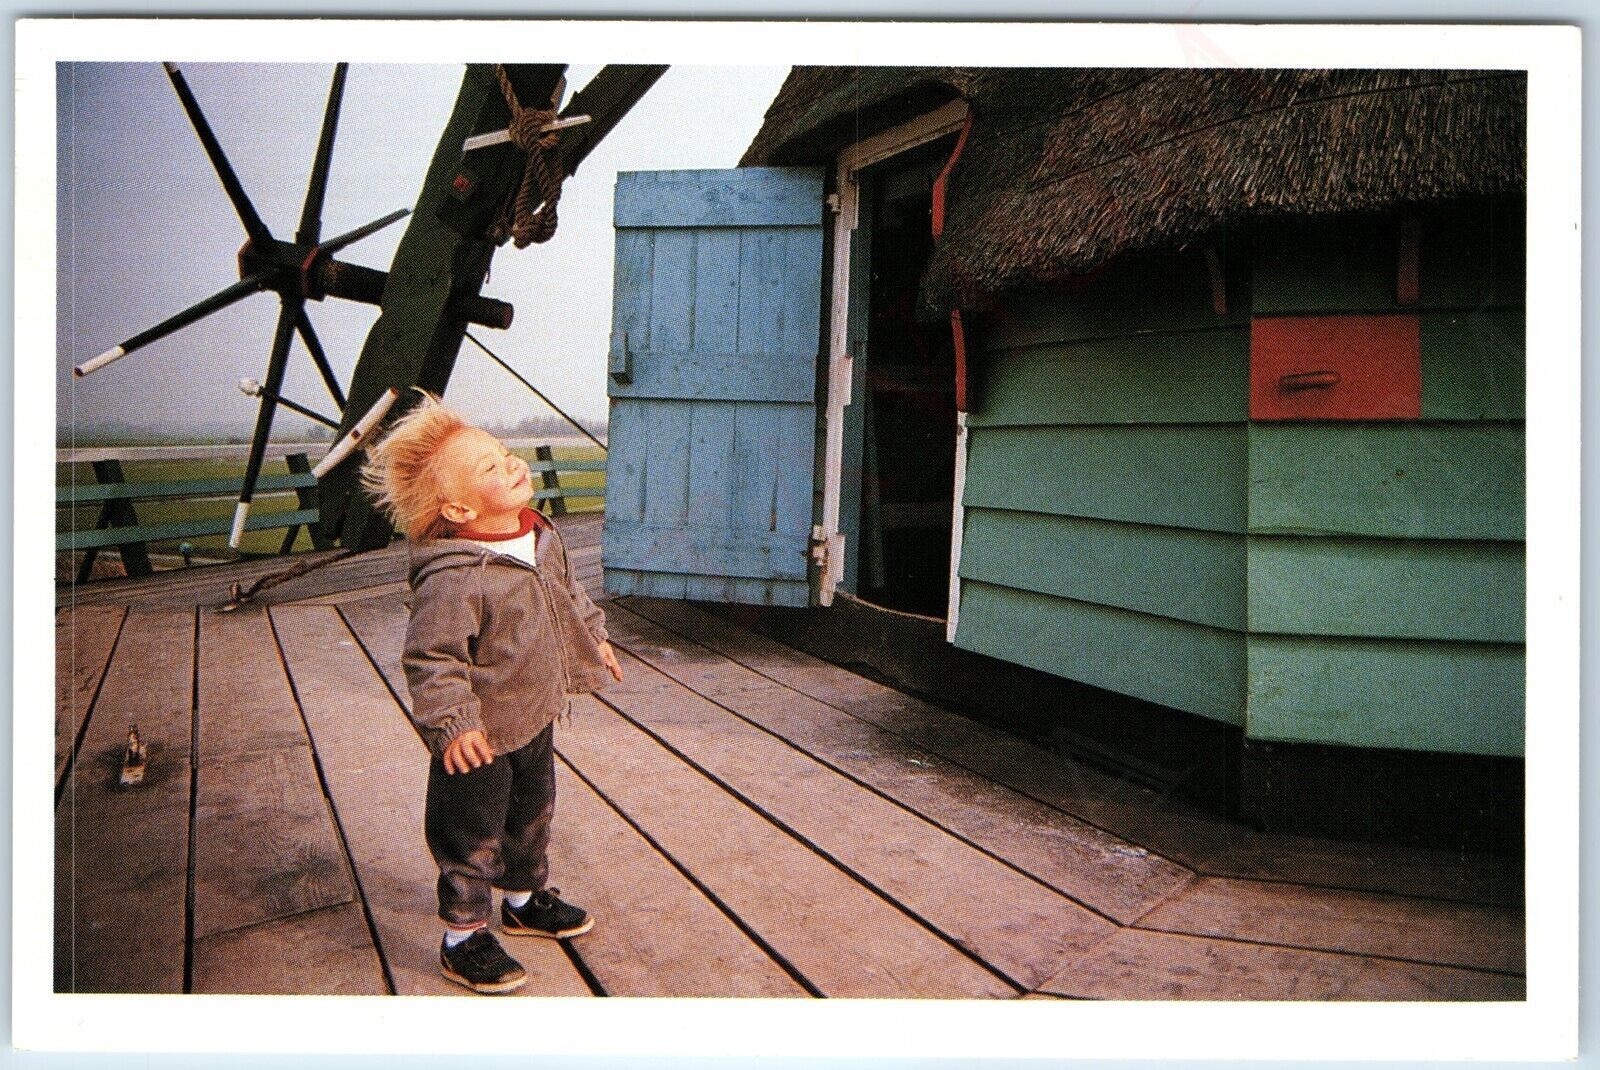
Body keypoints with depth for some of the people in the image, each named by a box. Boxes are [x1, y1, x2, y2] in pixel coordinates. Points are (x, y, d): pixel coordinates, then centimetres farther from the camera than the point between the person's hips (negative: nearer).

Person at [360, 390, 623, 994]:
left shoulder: (542, 537, -3)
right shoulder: (452, 579, -31)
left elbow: (568, 593, 16)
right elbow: (430, 658, -27)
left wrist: (593, 638, 22)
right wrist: (452, 724, -31)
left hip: (535, 719, 8)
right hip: (480, 738, -8)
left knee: (532, 815, 25)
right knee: (473, 837, 8)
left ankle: (524, 900, 49)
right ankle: (463, 939, 29)